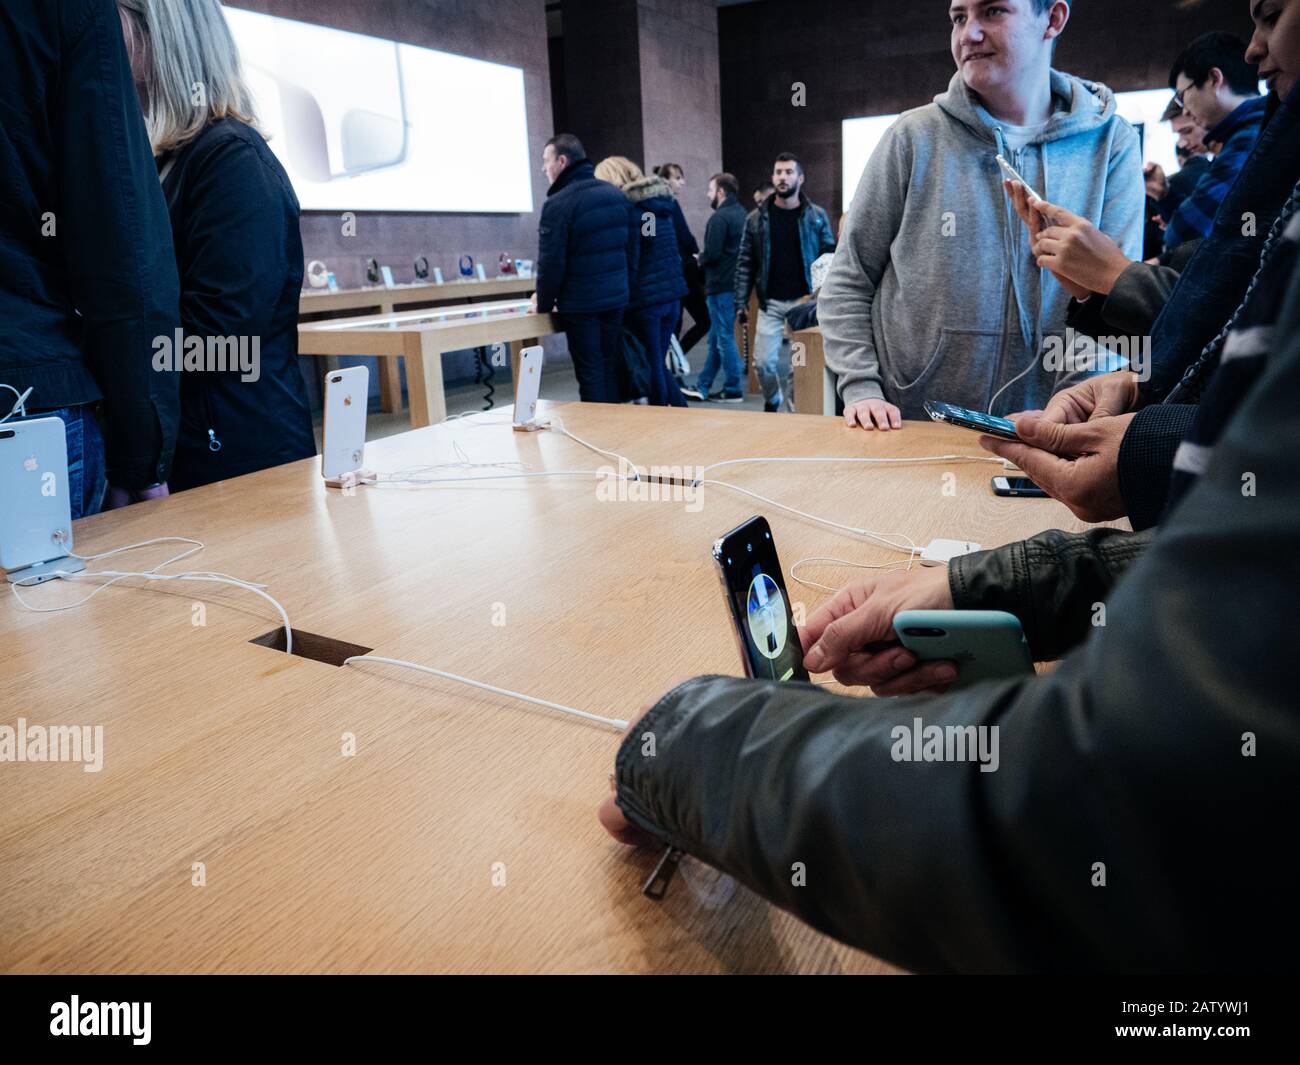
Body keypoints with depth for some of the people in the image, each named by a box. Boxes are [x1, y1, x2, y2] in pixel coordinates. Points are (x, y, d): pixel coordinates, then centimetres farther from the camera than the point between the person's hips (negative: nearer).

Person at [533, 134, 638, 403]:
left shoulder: (558, 204, -13)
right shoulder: (616, 195, 9)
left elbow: (551, 262, -14)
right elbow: (633, 248, 13)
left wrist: (544, 304, -1)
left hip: (580, 303, -6)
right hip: (616, 298, 6)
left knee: (591, 373, 0)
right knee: (612, 368, 13)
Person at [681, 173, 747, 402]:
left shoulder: (720, 217, -15)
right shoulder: (741, 214, 12)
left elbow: (712, 253, -21)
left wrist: (699, 259, 0)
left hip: (721, 285, -9)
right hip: (736, 282, 9)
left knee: (724, 338, -1)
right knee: (716, 337, 14)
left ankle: (733, 390, 5)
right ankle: (702, 387, 21)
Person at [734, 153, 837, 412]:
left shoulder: (816, 216, 2)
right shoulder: (757, 218, 4)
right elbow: (745, 262, 4)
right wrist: (741, 302, -1)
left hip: (805, 302, -1)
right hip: (770, 303, 1)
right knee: (764, 362, -1)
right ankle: (772, 402, 26)